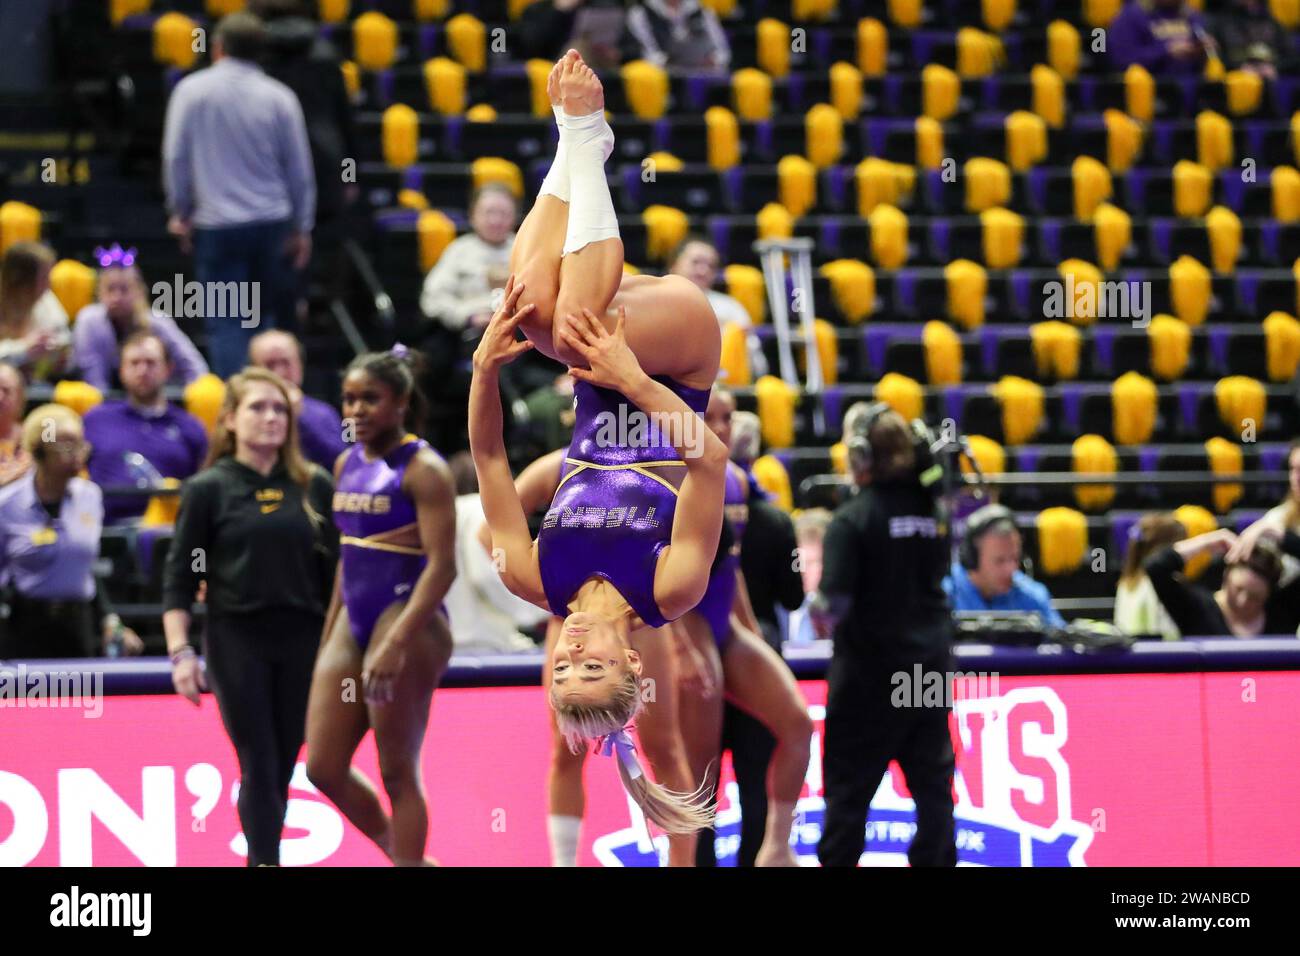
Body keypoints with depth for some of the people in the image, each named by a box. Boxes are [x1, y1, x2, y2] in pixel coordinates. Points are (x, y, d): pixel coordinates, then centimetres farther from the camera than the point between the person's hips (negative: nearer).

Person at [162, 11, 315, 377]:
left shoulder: (192, 90, -4)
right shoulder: (279, 97, -1)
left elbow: (175, 157, -2)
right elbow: (300, 168, 3)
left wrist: (180, 211, 12)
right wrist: (302, 229, 13)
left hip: (216, 224, -2)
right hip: (271, 222, 2)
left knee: (226, 323, -1)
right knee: (266, 319, 14)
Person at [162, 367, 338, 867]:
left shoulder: (314, 485, 7)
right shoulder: (208, 489, -1)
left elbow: (336, 571, 11)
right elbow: (178, 579, -1)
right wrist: (180, 652, -9)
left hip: (303, 641, 3)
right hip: (237, 641, -3)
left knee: (282, 769, 7)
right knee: (259, 766, -7)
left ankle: (260, 859, 18)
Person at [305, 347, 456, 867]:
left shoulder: (423, 470, -11)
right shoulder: (348, 464, 13)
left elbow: (442, 565, -18)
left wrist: (398, 641, -27)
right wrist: (328, 638, 19)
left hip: (406, 624, -8)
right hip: (354, 623, 8)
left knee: (398, 773, -3)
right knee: (324, 766, 7)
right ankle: (405, 856, 23)